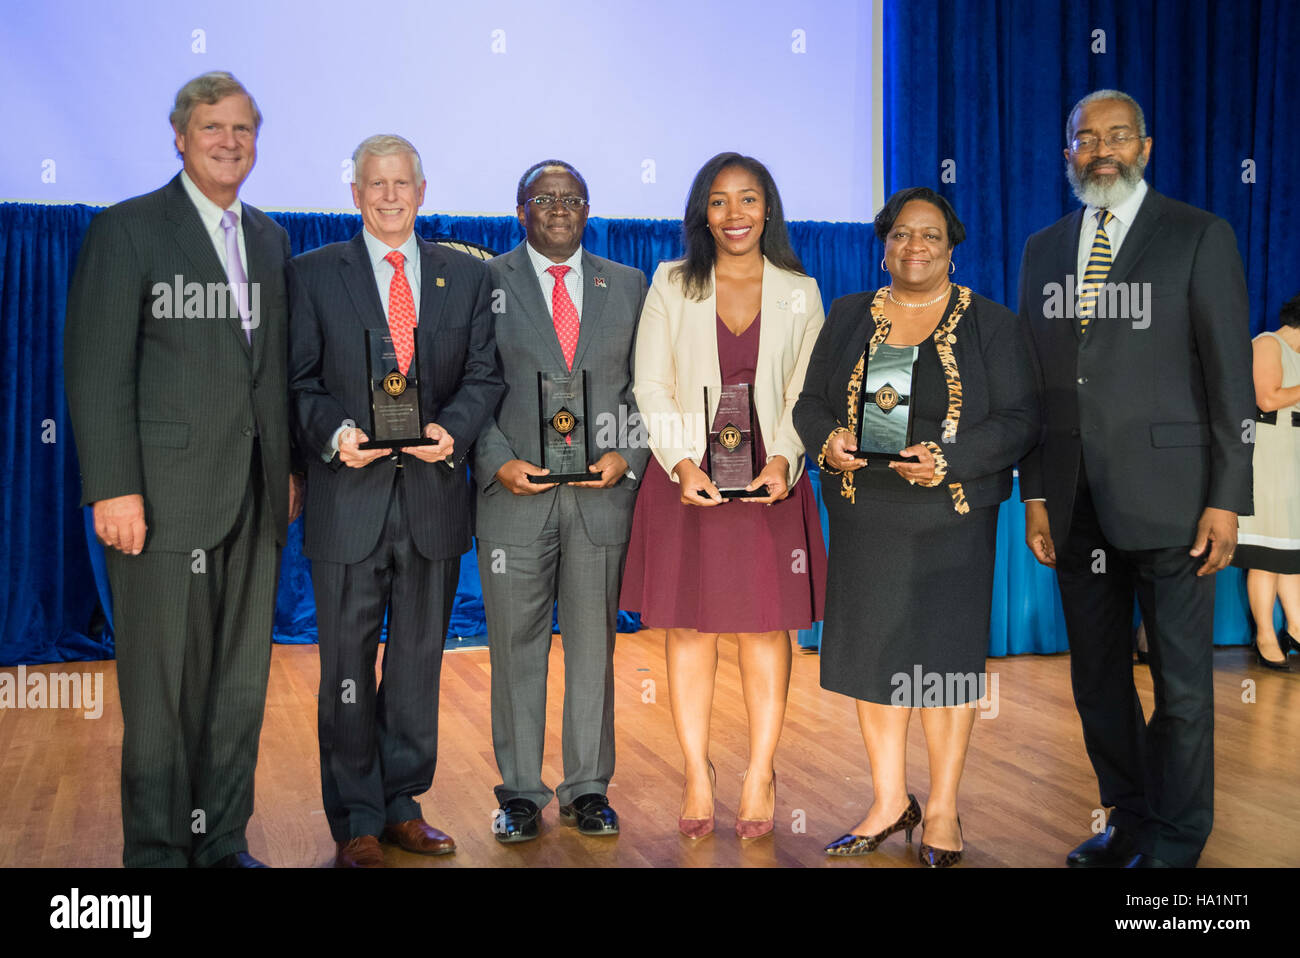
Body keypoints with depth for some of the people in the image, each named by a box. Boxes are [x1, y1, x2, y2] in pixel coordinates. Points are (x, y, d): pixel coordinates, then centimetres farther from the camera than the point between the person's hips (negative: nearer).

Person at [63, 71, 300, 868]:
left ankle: (223, 841, 23)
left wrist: (290, 467, 11)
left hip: (257, 497, 6)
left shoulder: (269, 238, 16)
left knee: (242, 679, 11)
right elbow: (96, 369, -8)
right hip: (169, 494, -6)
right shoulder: (127, 230, -2)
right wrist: (113, 489, -15)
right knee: (163, 682, 1)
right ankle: (158, 848, 15)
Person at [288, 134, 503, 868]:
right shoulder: (312, 275, 6)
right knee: (348, 664, 3)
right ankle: (357, 822, 15)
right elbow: (298, 380, 2)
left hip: (433, 489, 2)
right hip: (349, 497, -2)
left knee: (420, 658, 10)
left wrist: (452, 428, -12)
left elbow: (485, 375, 6)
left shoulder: (468, 276, 11)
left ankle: (403, 805, 25)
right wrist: (334, 434, -16)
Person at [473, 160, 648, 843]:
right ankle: (520, 793, 17)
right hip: (514, 491, -1)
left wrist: (626, 457, -5)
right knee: (515, 646, 4)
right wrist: (498, 462, -11)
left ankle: (588, 790, 19)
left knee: (594, 645, 7)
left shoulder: (627, 285, 12)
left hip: (602, 491, 2)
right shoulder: (486, 282, 5)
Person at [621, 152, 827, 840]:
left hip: (770, 479, 0)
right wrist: (683, 462, -11)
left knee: (765, 628, 3)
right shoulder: (671, 285, 6)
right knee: (688, 629, 3)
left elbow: (806, 394, 6)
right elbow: (652, 389, 2)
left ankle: (759, 775, 13)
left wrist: (783, 459, -11)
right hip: (686, 477, 0)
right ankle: (696, 776, 13)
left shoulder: (799, 292, 8)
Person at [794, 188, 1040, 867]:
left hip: (952, 517, -3)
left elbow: (1020, 420, -4)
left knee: (945, 652, 2)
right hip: (864, 516, 3)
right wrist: (828, 440, -11)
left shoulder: (991, 324, 2)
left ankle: (942, 810, 17)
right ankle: (890, 802, 23)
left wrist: (951, 459, -19)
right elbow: (811, 402, 12)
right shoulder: (849, 317, 11)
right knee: (872, 649, 7)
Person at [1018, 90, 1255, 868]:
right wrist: (1035, 493, 8)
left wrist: (1227, 498, -9)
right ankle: (1129, 821, 28)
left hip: (1167, 499, -4)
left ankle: (1176, 838, 19)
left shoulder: (1199, 237, 0)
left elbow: (1230, 376, -4)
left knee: (1181, 679, 4)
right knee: (1097, 677, 12)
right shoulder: (1044, 250, 13)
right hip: (1076, 504, 5)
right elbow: (1033, 380, 12)